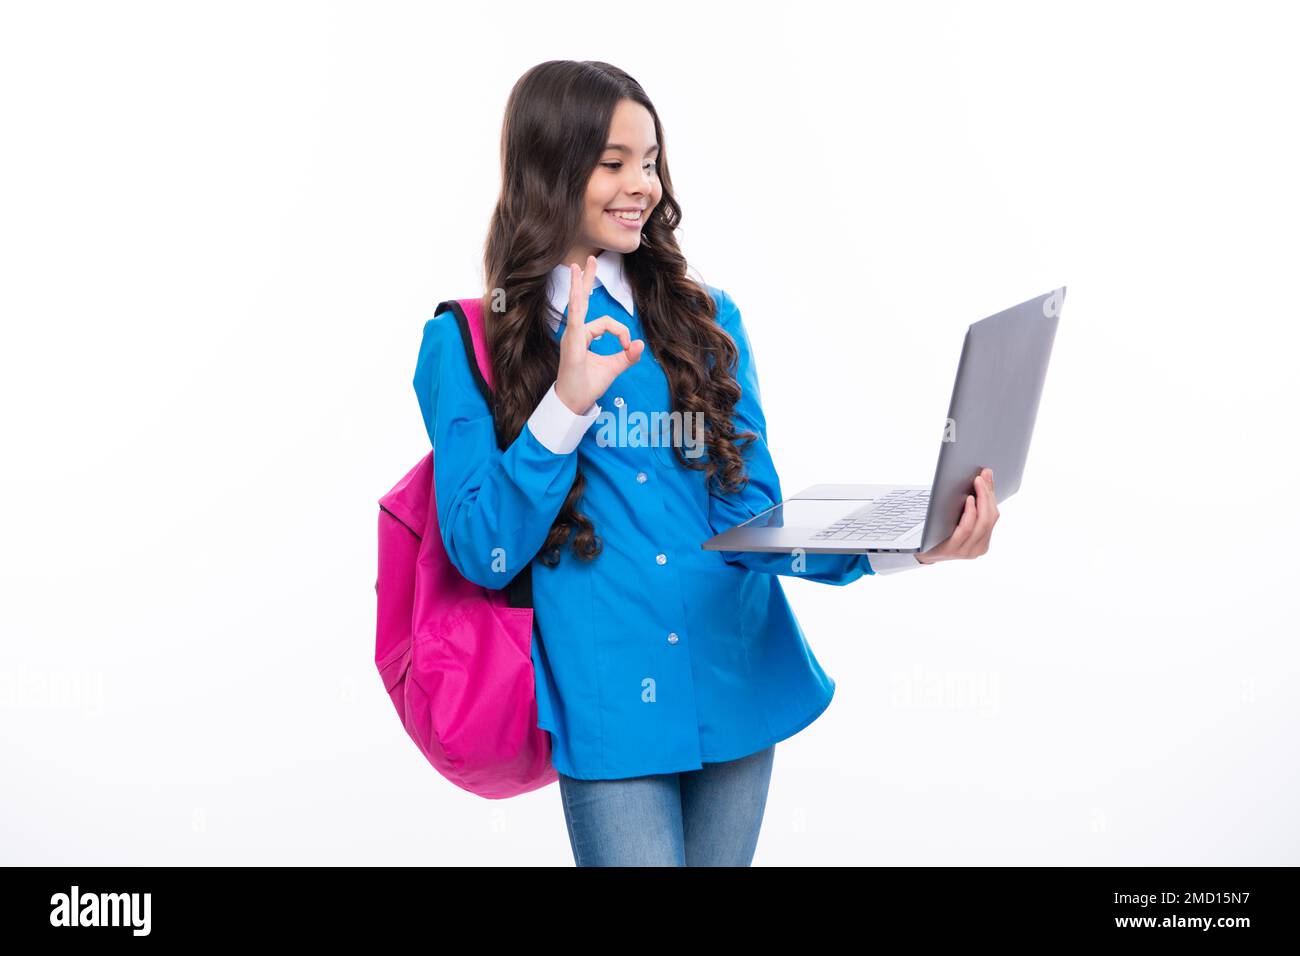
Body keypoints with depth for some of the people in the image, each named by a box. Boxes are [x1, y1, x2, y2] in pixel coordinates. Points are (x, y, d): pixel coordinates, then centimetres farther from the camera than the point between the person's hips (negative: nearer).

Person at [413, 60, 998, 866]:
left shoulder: (707, 320, 8)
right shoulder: (469, 344, -1)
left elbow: (751, 516, 2)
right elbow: (482, 553, -7)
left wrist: (901, 544, -15)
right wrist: (567, 405, -19)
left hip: (740, 684, 4)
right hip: (607, 702, -3)